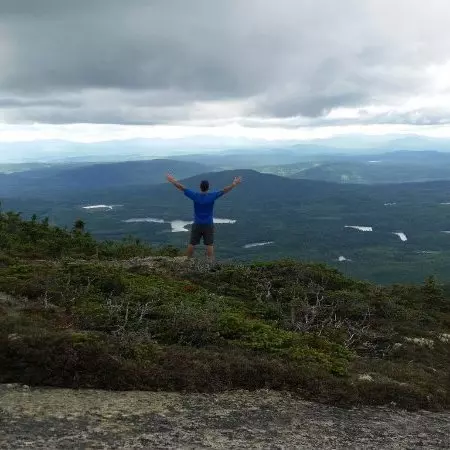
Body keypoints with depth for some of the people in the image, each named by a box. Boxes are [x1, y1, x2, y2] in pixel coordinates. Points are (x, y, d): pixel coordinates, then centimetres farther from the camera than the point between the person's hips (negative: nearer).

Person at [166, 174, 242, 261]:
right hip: (208, 225, -1)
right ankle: (210, 262, 4)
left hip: (197, 225, 1)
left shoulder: (195, 196, -10)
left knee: (192, 244, 9)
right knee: (209, 245, 3)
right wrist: (234, 184, -2)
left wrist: (173, 181, 3)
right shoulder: (212, 196, -13)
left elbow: (182, 188, -6)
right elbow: (224, 190, -9)